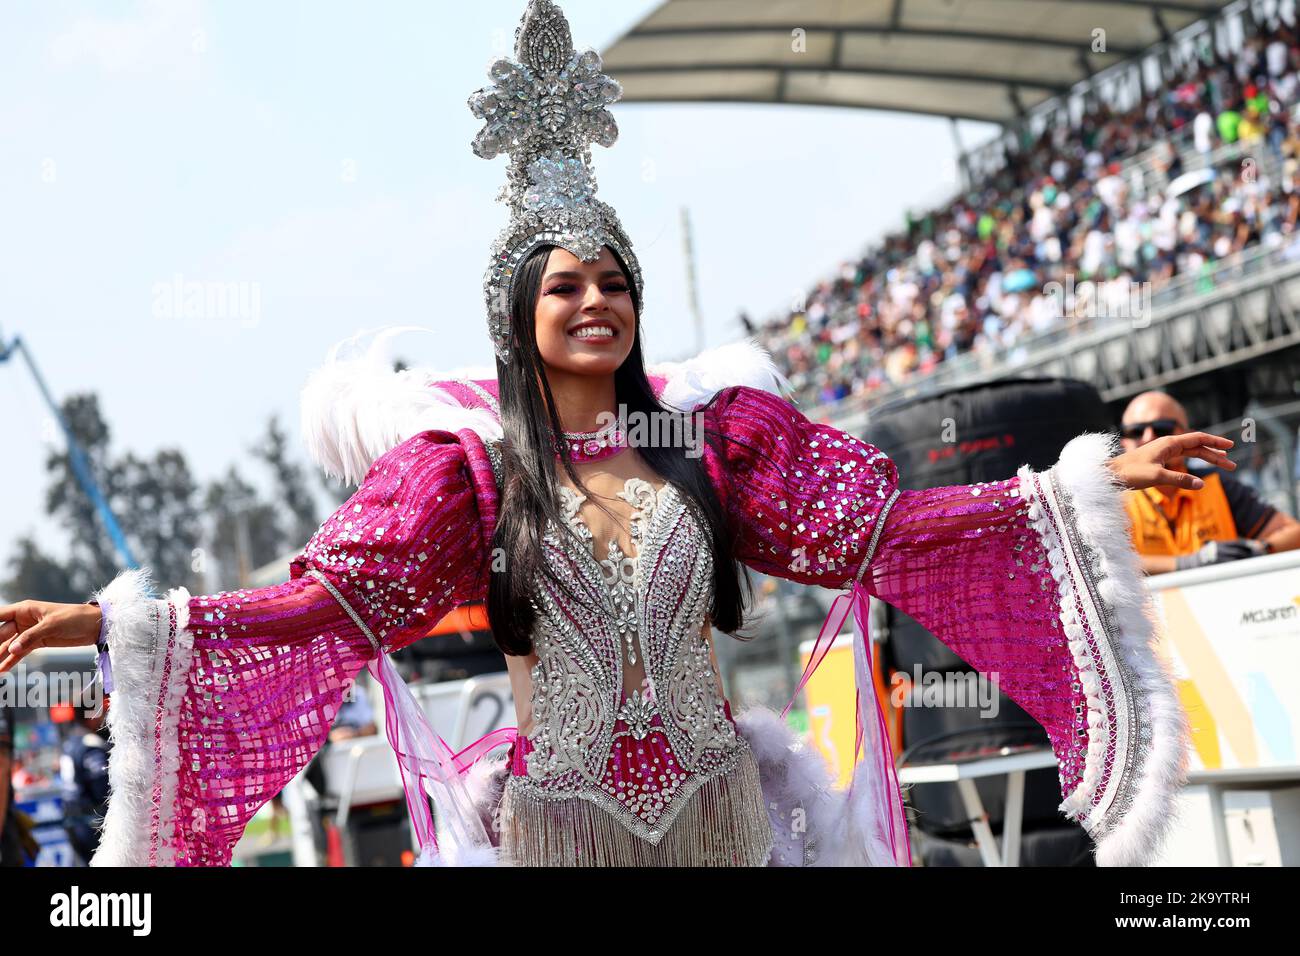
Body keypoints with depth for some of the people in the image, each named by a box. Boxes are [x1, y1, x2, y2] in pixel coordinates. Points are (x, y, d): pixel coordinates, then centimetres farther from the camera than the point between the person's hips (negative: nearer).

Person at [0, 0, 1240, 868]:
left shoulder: (705, 429, 1)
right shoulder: (465, 462, -4)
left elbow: (882, 521, -1)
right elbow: (332, 598, -11)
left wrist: (1086, 483, -7)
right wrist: (115, 620, -21)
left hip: (714, 802, 2)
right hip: (564, 812, -2)